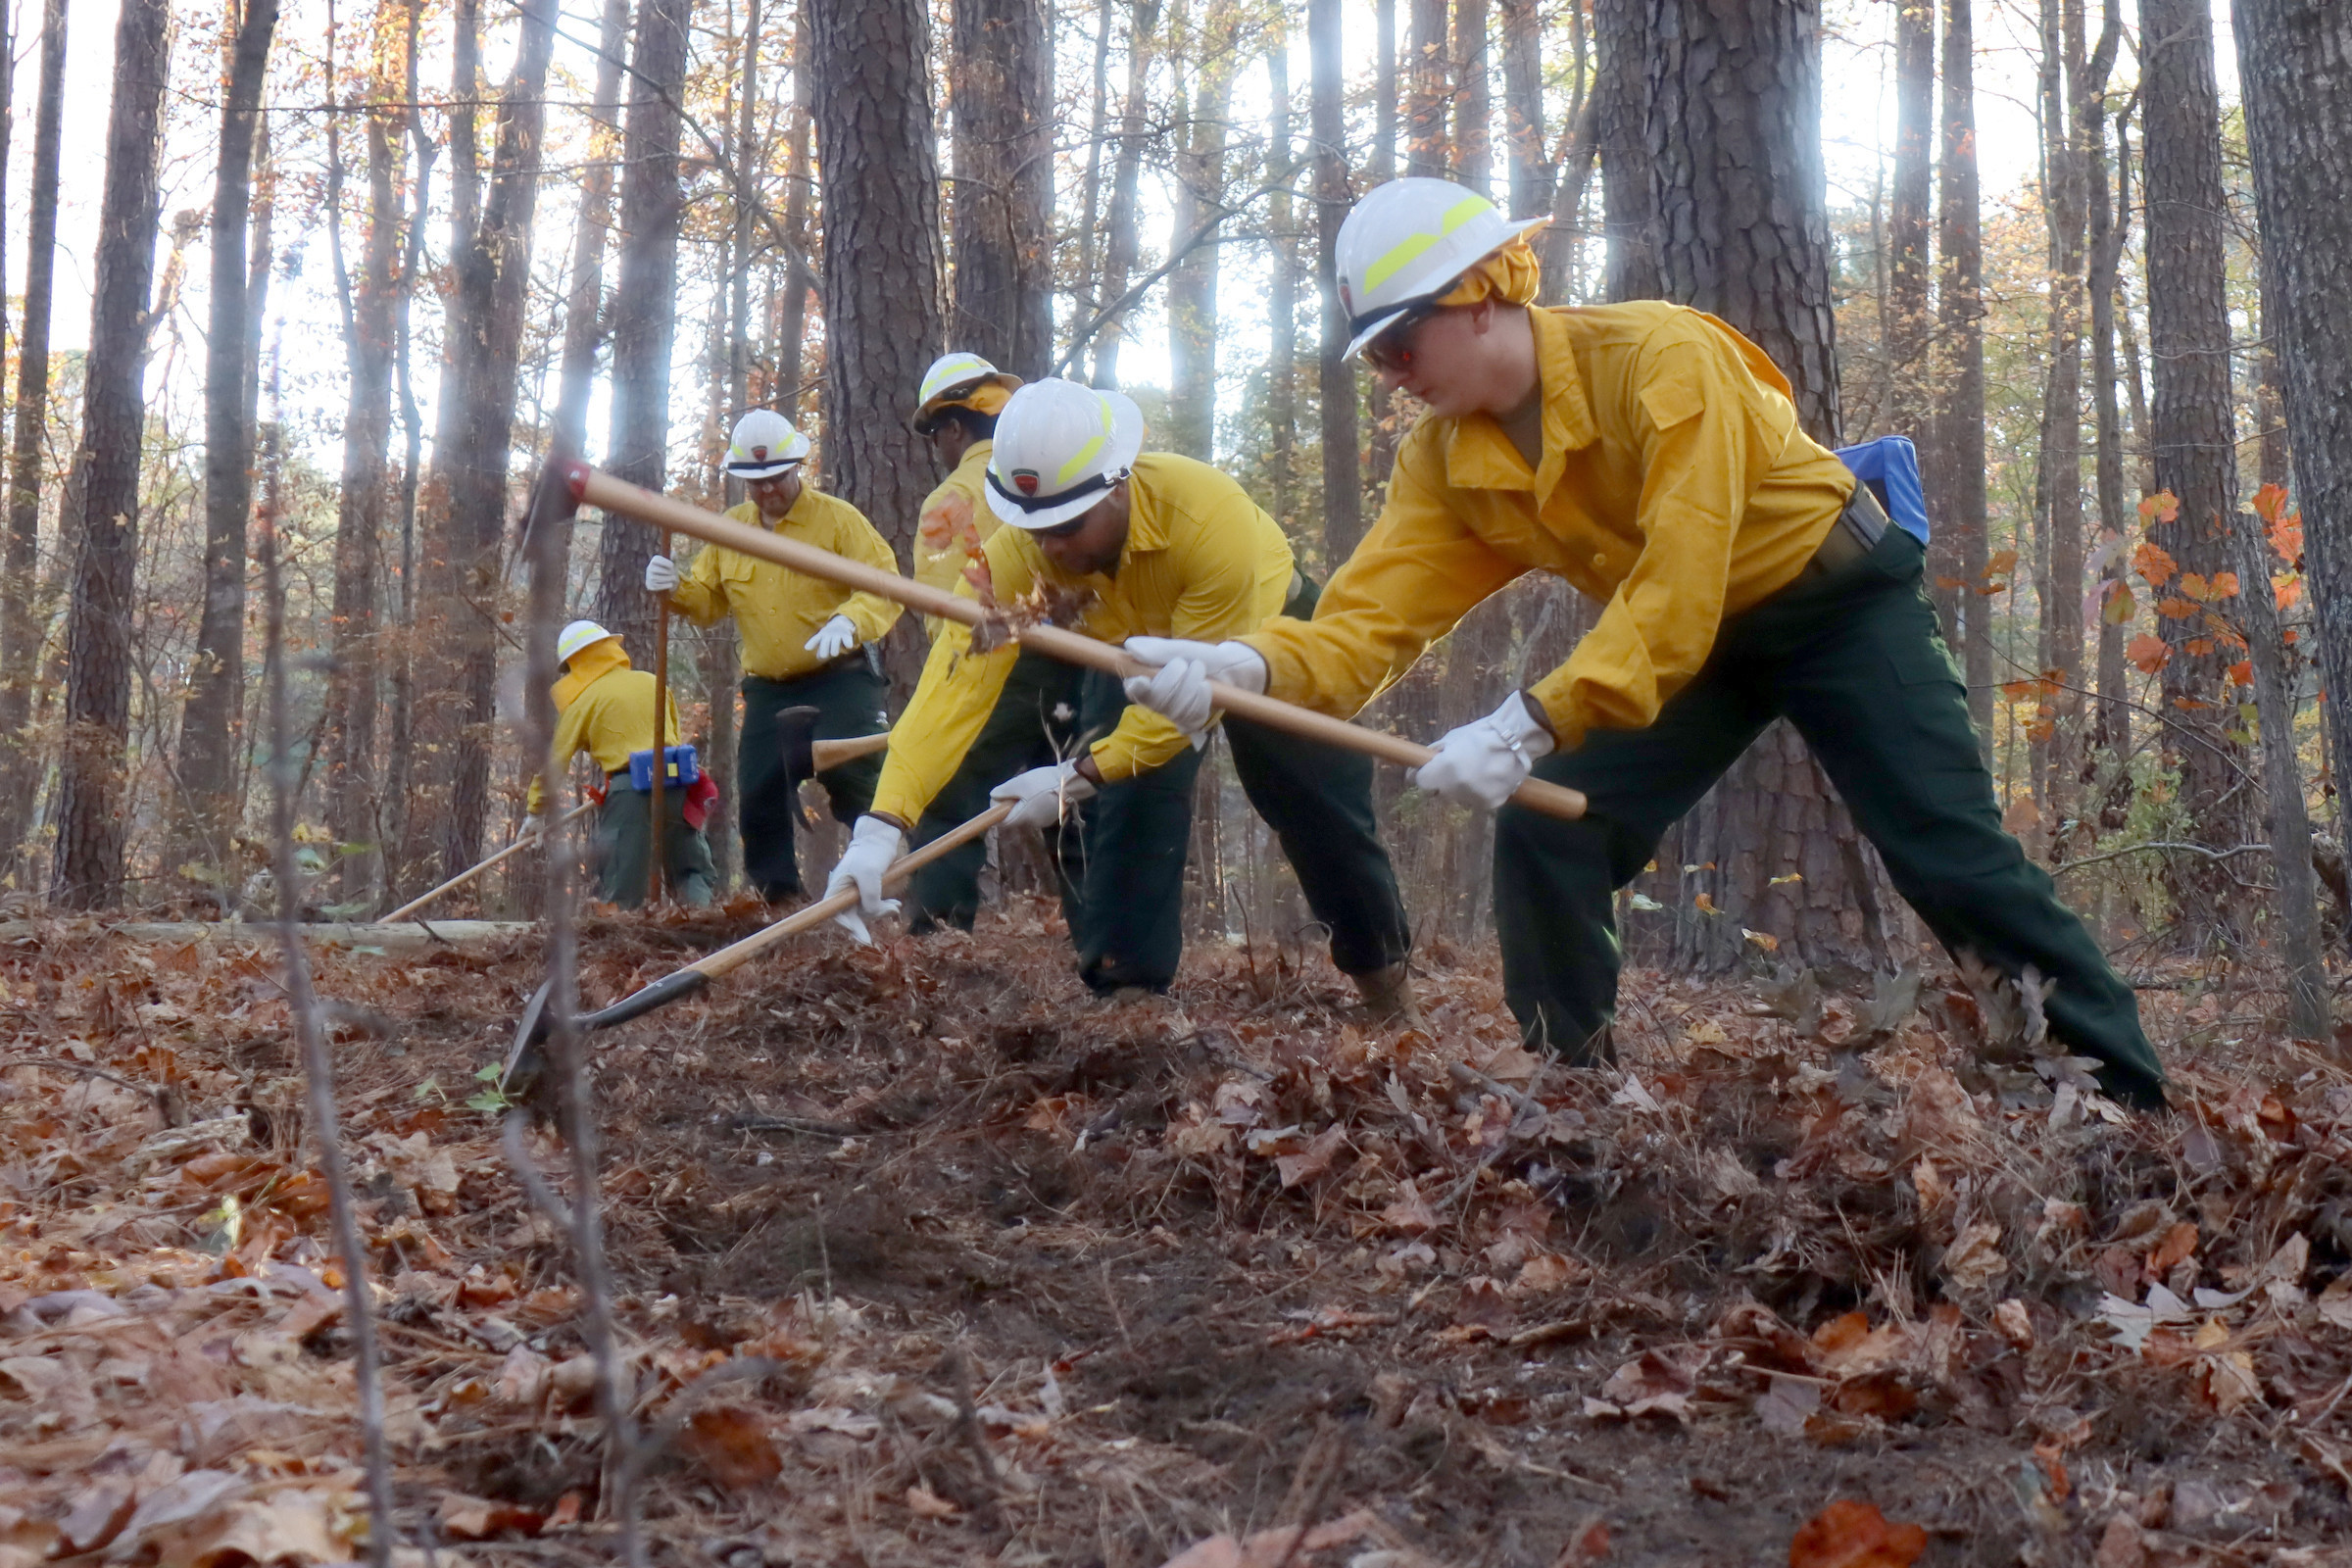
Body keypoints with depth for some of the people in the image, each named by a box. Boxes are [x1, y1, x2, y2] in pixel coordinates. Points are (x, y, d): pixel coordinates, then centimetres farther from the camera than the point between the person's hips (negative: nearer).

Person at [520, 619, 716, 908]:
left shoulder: (582, 699, 3)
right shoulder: (651, 682, 15)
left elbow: (555, 759, 4)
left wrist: (536, 811, 11)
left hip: (630, 789, -4)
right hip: (676, 783, 4)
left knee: (619, 888, 3)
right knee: (691, 872, 13)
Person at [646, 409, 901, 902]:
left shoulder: (838, 518, -7)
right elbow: (708, 602, 15)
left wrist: (849, 621, -36)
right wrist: (674, 591, -8)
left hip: (840, 680, -5)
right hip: (767, 690, 5)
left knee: (856, 785, -16)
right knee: (759, 801, 4)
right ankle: (775, 901, 14)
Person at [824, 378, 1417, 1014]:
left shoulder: (1209, 513, -44)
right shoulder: (1016, 553, -34)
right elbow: (956, 683, -40)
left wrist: (1079, 777, -43)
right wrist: (882, 824, -50)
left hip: (1262, 631, -2)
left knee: (1325, 812, 6)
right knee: (1122, 800, -20)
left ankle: (1382, 967, 31)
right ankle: (1124, 986, -7)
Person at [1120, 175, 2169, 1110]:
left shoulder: (1665, 360, -31)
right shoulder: (1444, 462, -11)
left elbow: (1678, 592, -38)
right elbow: (1371, 614, -20)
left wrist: (1530, 727, -46)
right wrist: (1252, 666, -41)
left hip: (1836, 601, -6)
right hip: (1690, 640, 6)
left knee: (1957, 862, -10)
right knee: (1543, 839, -10)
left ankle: (2130, 1106, 3)